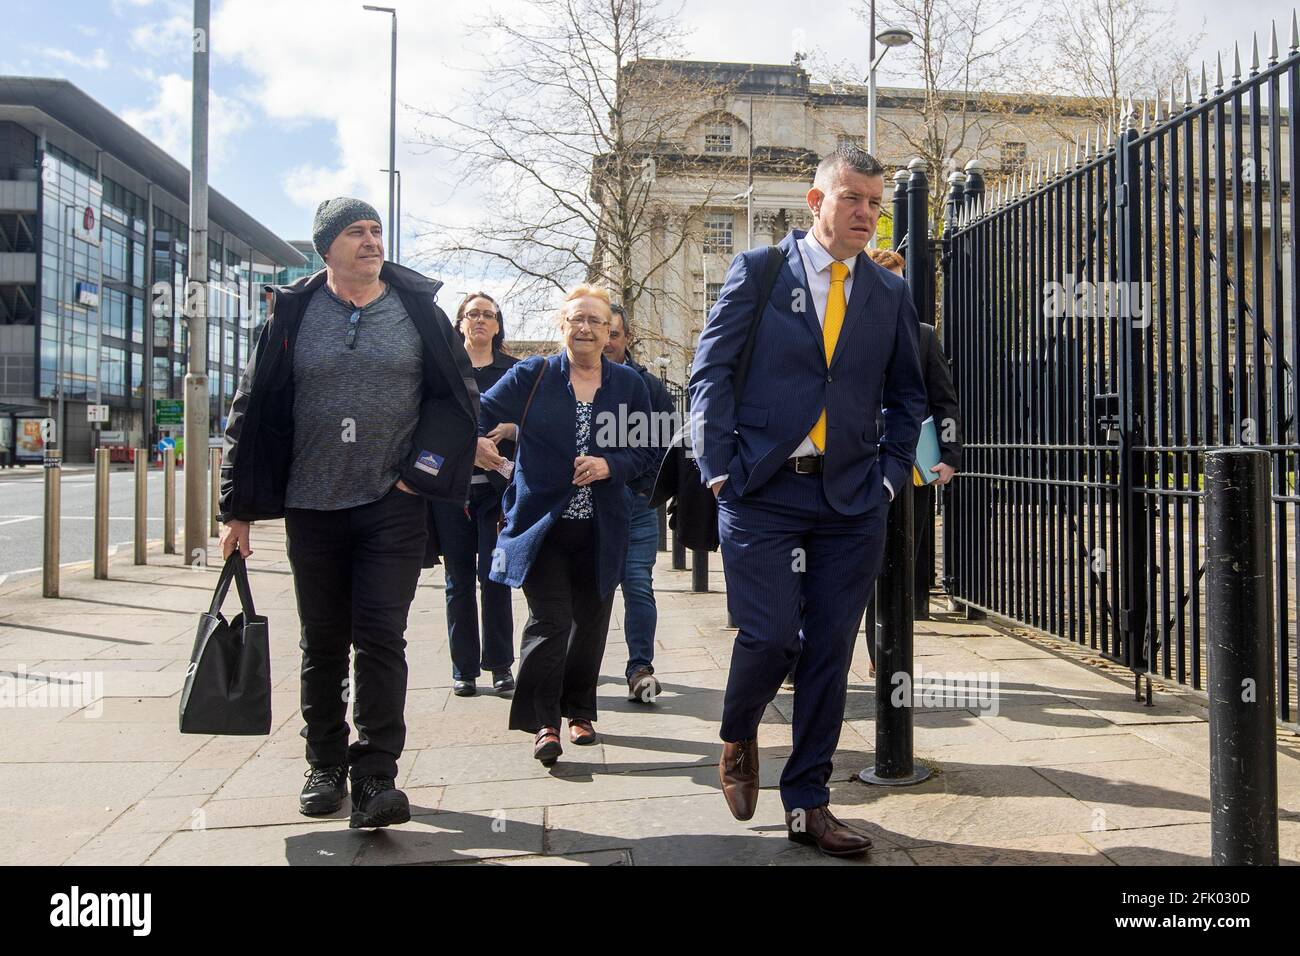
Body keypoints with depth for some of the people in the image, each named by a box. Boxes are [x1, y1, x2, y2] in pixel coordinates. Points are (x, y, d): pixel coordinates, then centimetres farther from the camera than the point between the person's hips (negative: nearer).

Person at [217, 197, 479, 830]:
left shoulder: (417, 308, 4)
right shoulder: (294, 314, 5)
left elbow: (457, 398, 5)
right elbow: (254, 410, 7)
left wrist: (422, 470, -7)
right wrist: (238, 509, 5)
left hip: (393, 506, -1)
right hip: (312, 508, 2)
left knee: (381, 638, -6)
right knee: (322, 642, 11)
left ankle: (376, 777, 0)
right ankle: (325, 766, 26)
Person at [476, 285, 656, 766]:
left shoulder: (628, 383, 6)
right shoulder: (532, 375, 1)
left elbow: (644, 451, 6)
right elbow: (483, 411, 3)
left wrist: (609, 465, -13)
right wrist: (475, 439, -17)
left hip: (601, 528, 3)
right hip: (542, 522, -2)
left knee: (590, 621, 11)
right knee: (549, 620, -9)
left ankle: (580, 711, 28)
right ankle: (543, 722, 1)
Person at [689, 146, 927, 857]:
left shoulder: (890, 293, 12)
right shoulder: (758, 271, 3)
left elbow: (907, 394, 20)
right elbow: (710, 373, -1)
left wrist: (891, 472, 7)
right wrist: (720, 469, -9)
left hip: (853, 501, 3)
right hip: (762, 492, -3)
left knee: (830, 652, 5)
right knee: (770, 635, -9)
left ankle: (807, 803, 20)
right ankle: (738, 738, 25)